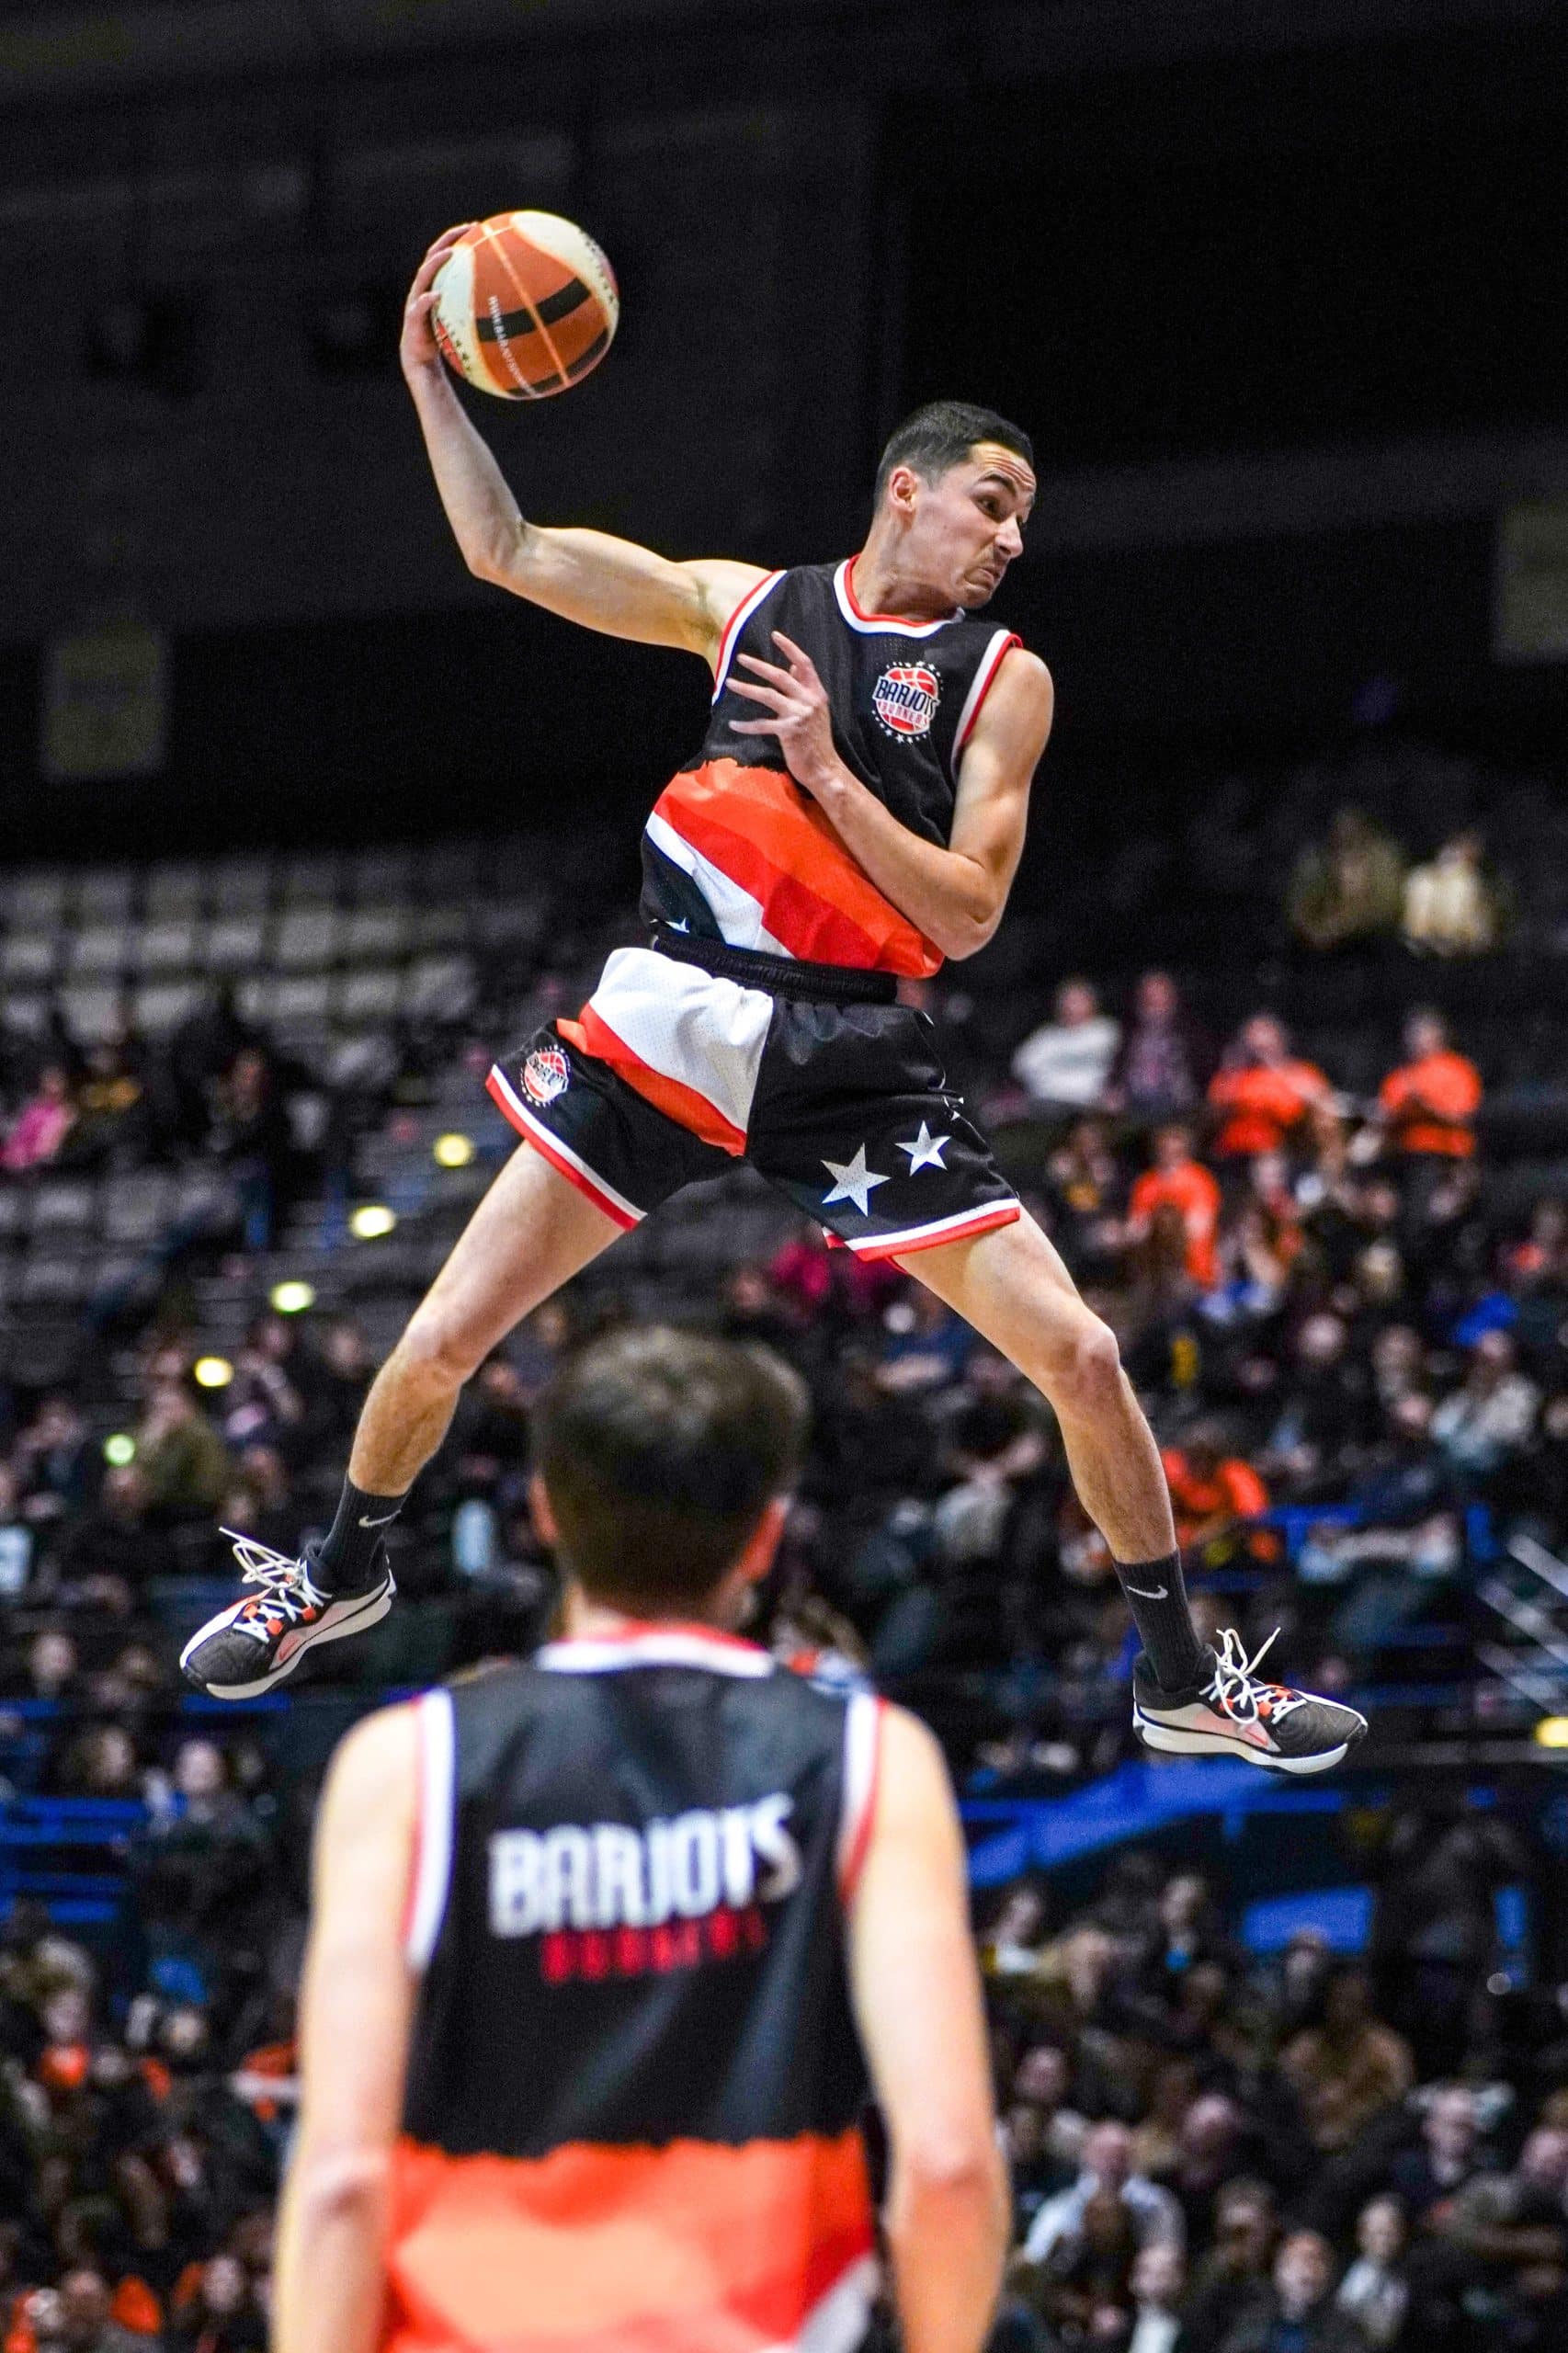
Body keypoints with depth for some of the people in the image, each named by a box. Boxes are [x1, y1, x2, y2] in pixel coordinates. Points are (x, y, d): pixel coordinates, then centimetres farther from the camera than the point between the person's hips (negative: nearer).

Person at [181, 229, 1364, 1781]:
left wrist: (829, 772, -15)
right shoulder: (750, 604, 8)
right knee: (445, 1336, -2)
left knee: (1078, 1356, -10)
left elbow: (967, 914, -6)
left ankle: (1178, 1680, 8)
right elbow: (505, 552, 8)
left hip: (849, 1055, -1)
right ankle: (344, 1574, 27)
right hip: (669, 1020, 1)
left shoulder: (1002, 679, 2)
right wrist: (429, 376, -3)